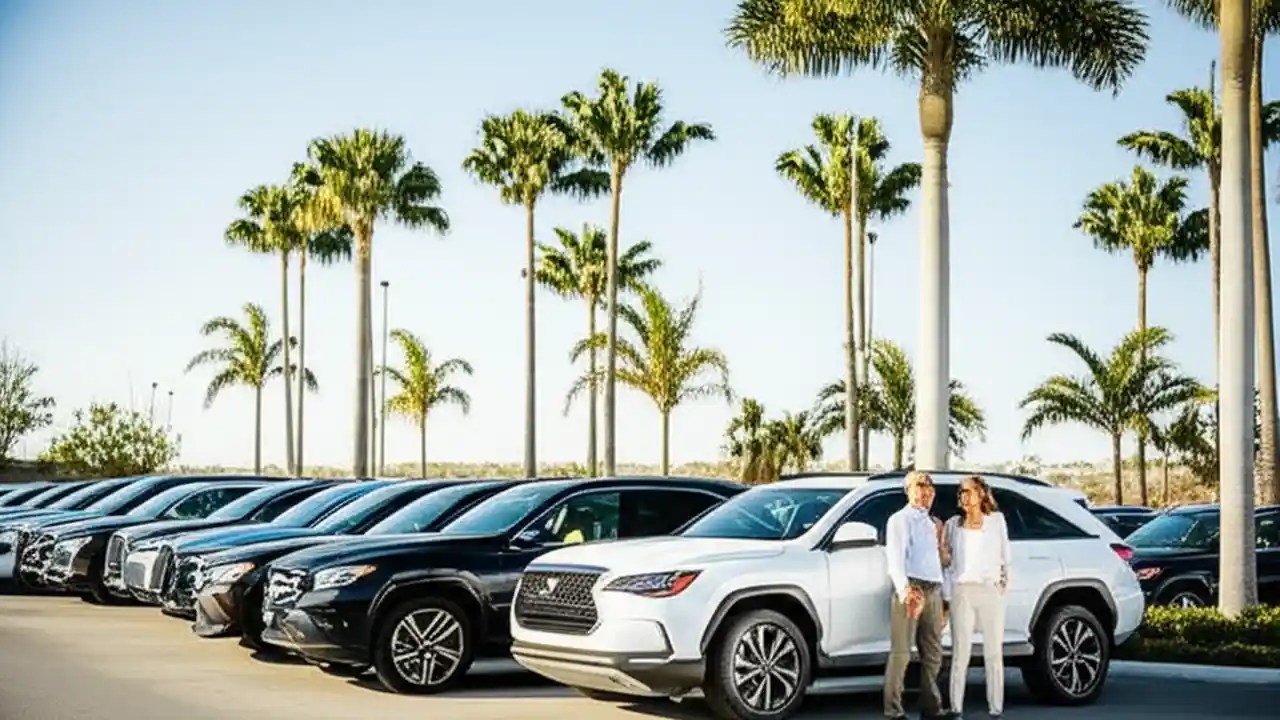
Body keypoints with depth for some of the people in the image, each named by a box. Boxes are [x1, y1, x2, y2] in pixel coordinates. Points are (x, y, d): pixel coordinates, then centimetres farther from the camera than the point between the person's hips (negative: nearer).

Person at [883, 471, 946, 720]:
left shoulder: (932, 522, 22)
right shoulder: (900, 519, -1)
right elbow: (895, 557, -14)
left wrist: (942, 594, 14)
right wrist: (905, 590, -29)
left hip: (933, 591, 8)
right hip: (911, 589, -8)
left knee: (933, 653, 12)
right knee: (901, 653, -9)